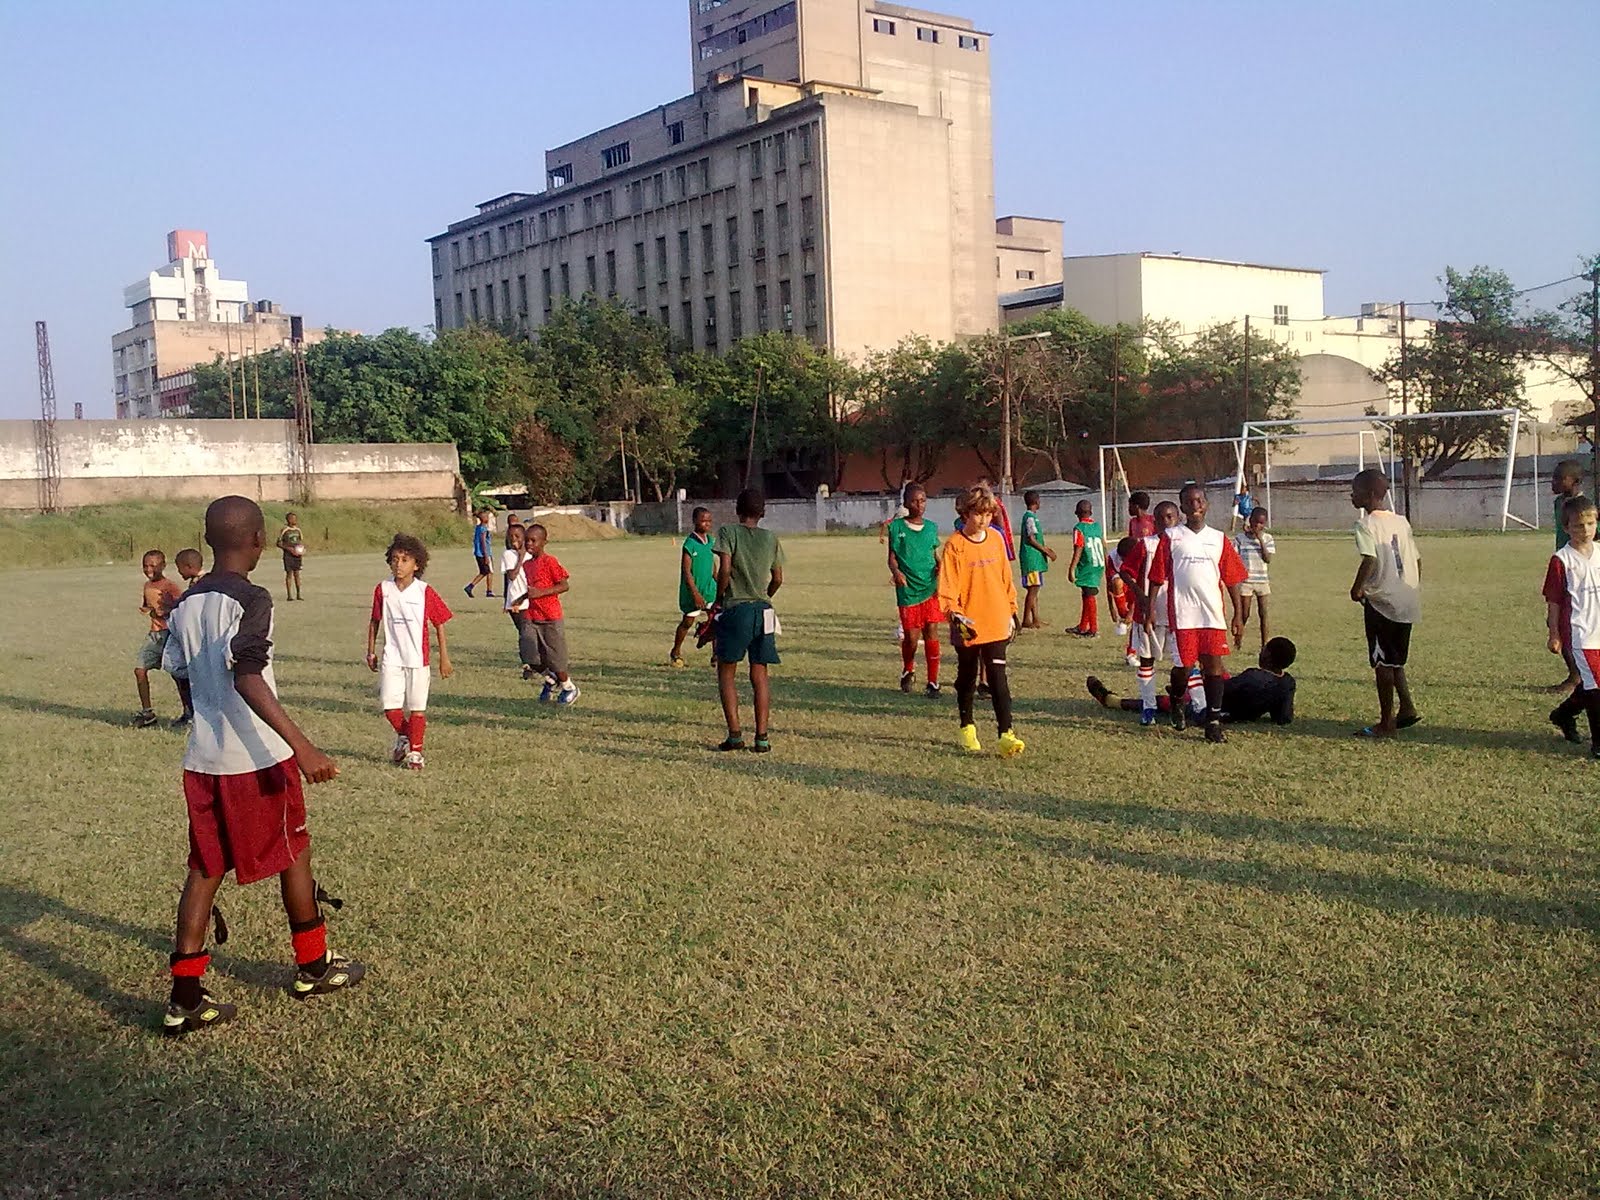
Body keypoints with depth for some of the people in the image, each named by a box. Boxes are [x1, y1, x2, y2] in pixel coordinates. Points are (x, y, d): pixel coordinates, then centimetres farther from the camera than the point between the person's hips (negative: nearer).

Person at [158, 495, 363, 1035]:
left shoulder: (186, 604, 6)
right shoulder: (251, 600, -16)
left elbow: (179, 672, 13)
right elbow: (246, 676, -29)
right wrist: (300, 744, -34)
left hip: (201, 760, 6)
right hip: (257, 759, -6)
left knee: (205, 868, 11)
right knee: (294, 854, 13)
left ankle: (185, 997, 8)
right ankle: (314, 966, 28)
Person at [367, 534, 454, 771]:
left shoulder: (425, 592, -7)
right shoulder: (383, 589, 0)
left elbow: (439, 624, 0)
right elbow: (375, 621, 12)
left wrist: (444, 657, 1)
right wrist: (371, 651, 12)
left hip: (418, 660, -2)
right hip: (391, 658, 2)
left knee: (417, 707, 3)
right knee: (390, 705, -3)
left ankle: (415, 752, 18)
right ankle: (403, 736, 27)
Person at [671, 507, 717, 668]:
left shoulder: (710, 541, 3)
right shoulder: (690, 544, -17)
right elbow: (686, 571, -19)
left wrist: (719, 584, 19)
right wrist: (695, 594, -22)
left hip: (710, 588, 5)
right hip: (692, 590, -5)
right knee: (687, 621, 9)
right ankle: (676, 652, 29)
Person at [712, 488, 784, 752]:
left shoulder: (728, 533, -3)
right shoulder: (771, 538, 8)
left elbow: (724, 569, -14)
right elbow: (778, 579, 10)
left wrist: (718, 599, 0)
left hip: (735, 609, -3)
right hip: (763, 611, 3)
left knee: (726, 672, 7)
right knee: (760, 674, 7)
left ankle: (735, 734, -1)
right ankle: (762, 737, 4)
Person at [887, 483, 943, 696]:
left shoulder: (932, 527, 10)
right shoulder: (897, 526, 1)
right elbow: (892, 557, 1)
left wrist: (940, 570, -4)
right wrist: (896, 572, -20)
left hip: (930, 588, 2)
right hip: (907, 589, -2)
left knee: (931, 632, -5)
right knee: (911, 637, 0)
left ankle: (933, 682, 4)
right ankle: (908, 671, 31)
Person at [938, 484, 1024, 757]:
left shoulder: (996, 539, 5)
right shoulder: (954, 546, -9)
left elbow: (1006, 579, 13)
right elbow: (947, 588, -12)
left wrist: (1011, 613, 15)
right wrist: (955, 615, -26)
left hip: (996, 625, 2)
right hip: (967, 628, -2)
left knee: (998, 679, -5)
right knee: (967, 679, 13)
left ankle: (1006, 733, -6)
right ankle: (967, 728, 30)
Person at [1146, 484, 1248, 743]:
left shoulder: (1219, 539, 9)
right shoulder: (1170, 537, 3)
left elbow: (1232, 579, 11)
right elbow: (1158, 577, 3)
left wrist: (1237, 615, 7)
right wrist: (1150, 610, -2)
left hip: (1213, 614, 2)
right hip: (1182, 614, -2)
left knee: (1213, 665, -1)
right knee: (1184, 666, 1)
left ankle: (1213, 722, 4)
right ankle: (1177, 701, 32)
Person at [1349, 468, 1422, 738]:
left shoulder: (1366, 525, -12)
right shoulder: (1401, 521, 12)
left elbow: (1370, 560, -25)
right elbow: (1417, 560, 13)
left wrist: (1357, 588, -13)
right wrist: (1412, 589, 21)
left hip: (1382, 602, -8)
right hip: (1408, 602, 8)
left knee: (1383, 662, 1)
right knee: (1394, 660, 21)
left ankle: (1386, 723, 6)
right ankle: (1407, 708, 18)